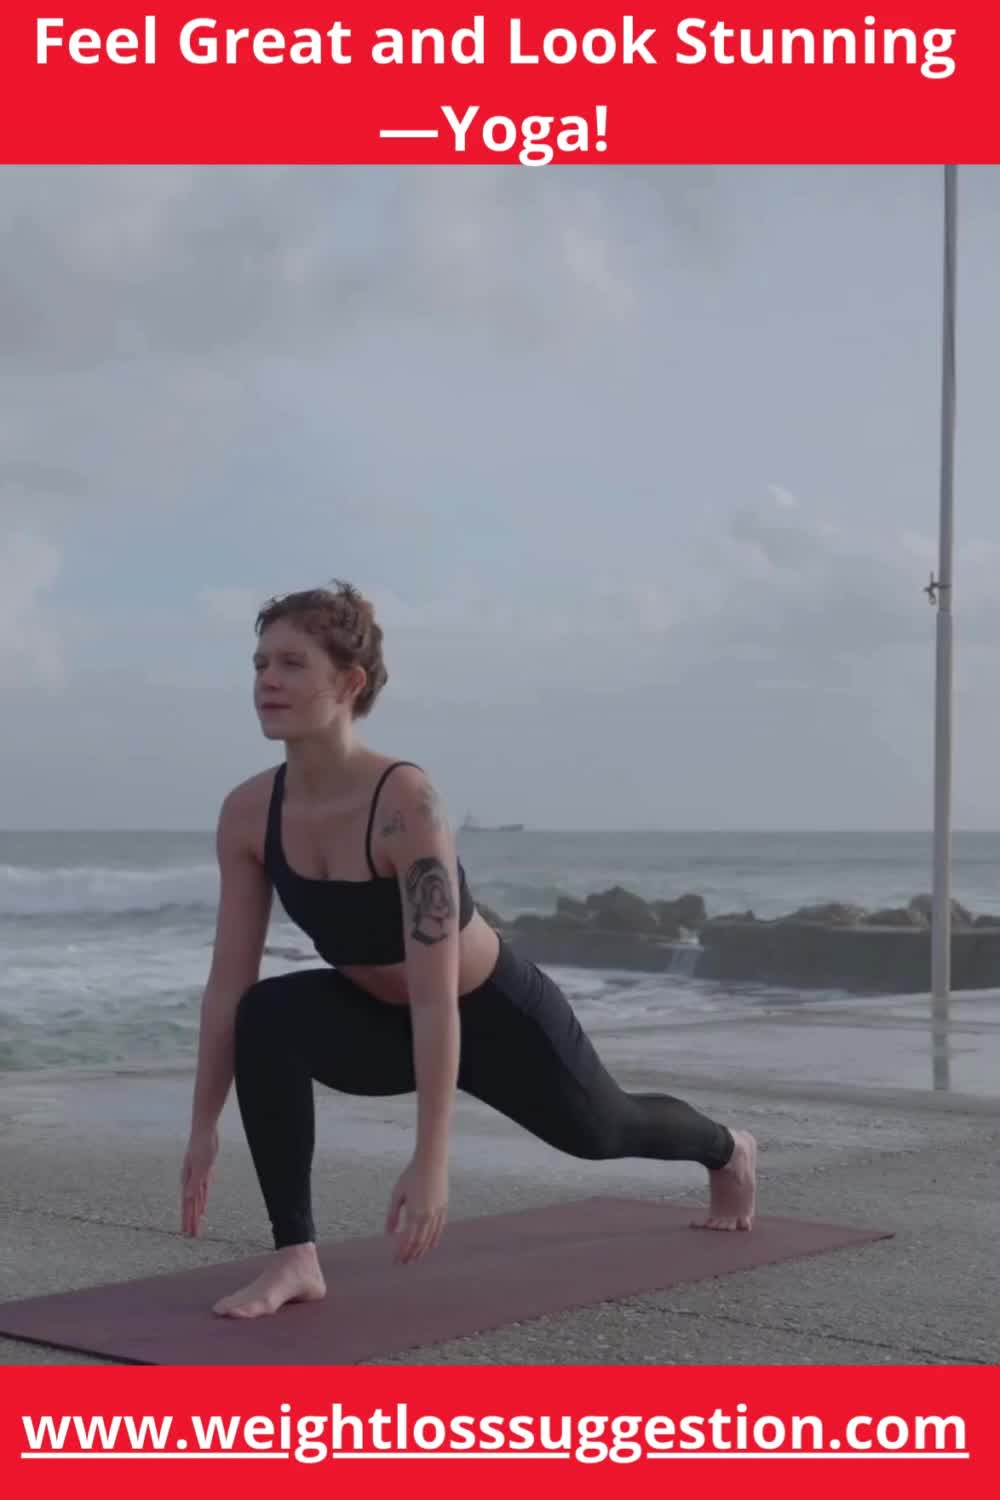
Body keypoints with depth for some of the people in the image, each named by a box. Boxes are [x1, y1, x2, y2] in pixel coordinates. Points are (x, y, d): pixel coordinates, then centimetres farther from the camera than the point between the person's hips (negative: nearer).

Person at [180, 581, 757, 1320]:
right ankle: (296, 1258, -19)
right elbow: (229, 981, -13)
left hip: (495, 1015, -4)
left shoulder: (407, 800, -38)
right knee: (267, 1016, -28)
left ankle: (729, 1150, 59)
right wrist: (203, 1126, -13)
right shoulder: (248, 813, -19)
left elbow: (436, 997, -39)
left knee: (599, 1130, 24)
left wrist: (431, 1160, -40)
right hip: (384, 1019, 4)